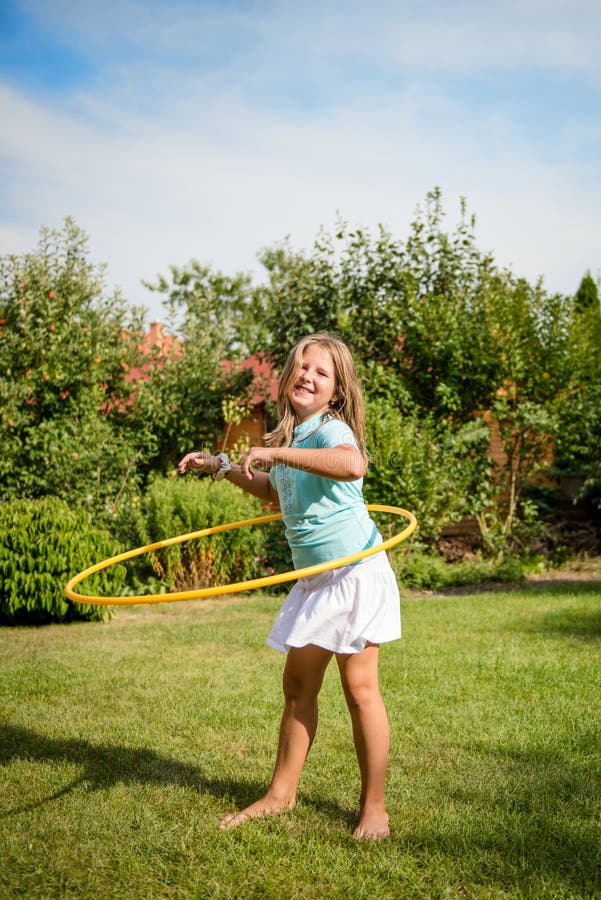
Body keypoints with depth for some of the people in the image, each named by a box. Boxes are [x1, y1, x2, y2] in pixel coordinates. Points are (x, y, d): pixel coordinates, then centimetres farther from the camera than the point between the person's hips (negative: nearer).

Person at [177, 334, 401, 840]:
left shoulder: (331, 429, -16)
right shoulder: (290, 436, 9)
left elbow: (353, 464, -41)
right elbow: (279, 494, 27)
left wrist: (275, 453, -36)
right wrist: (223, 468, 21)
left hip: (356, 572, -8)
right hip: (314, 579, 8)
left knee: (359, 686, -2)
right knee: (298, 685, 13)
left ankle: (374, 807, 12)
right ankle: (281, 794, 26)